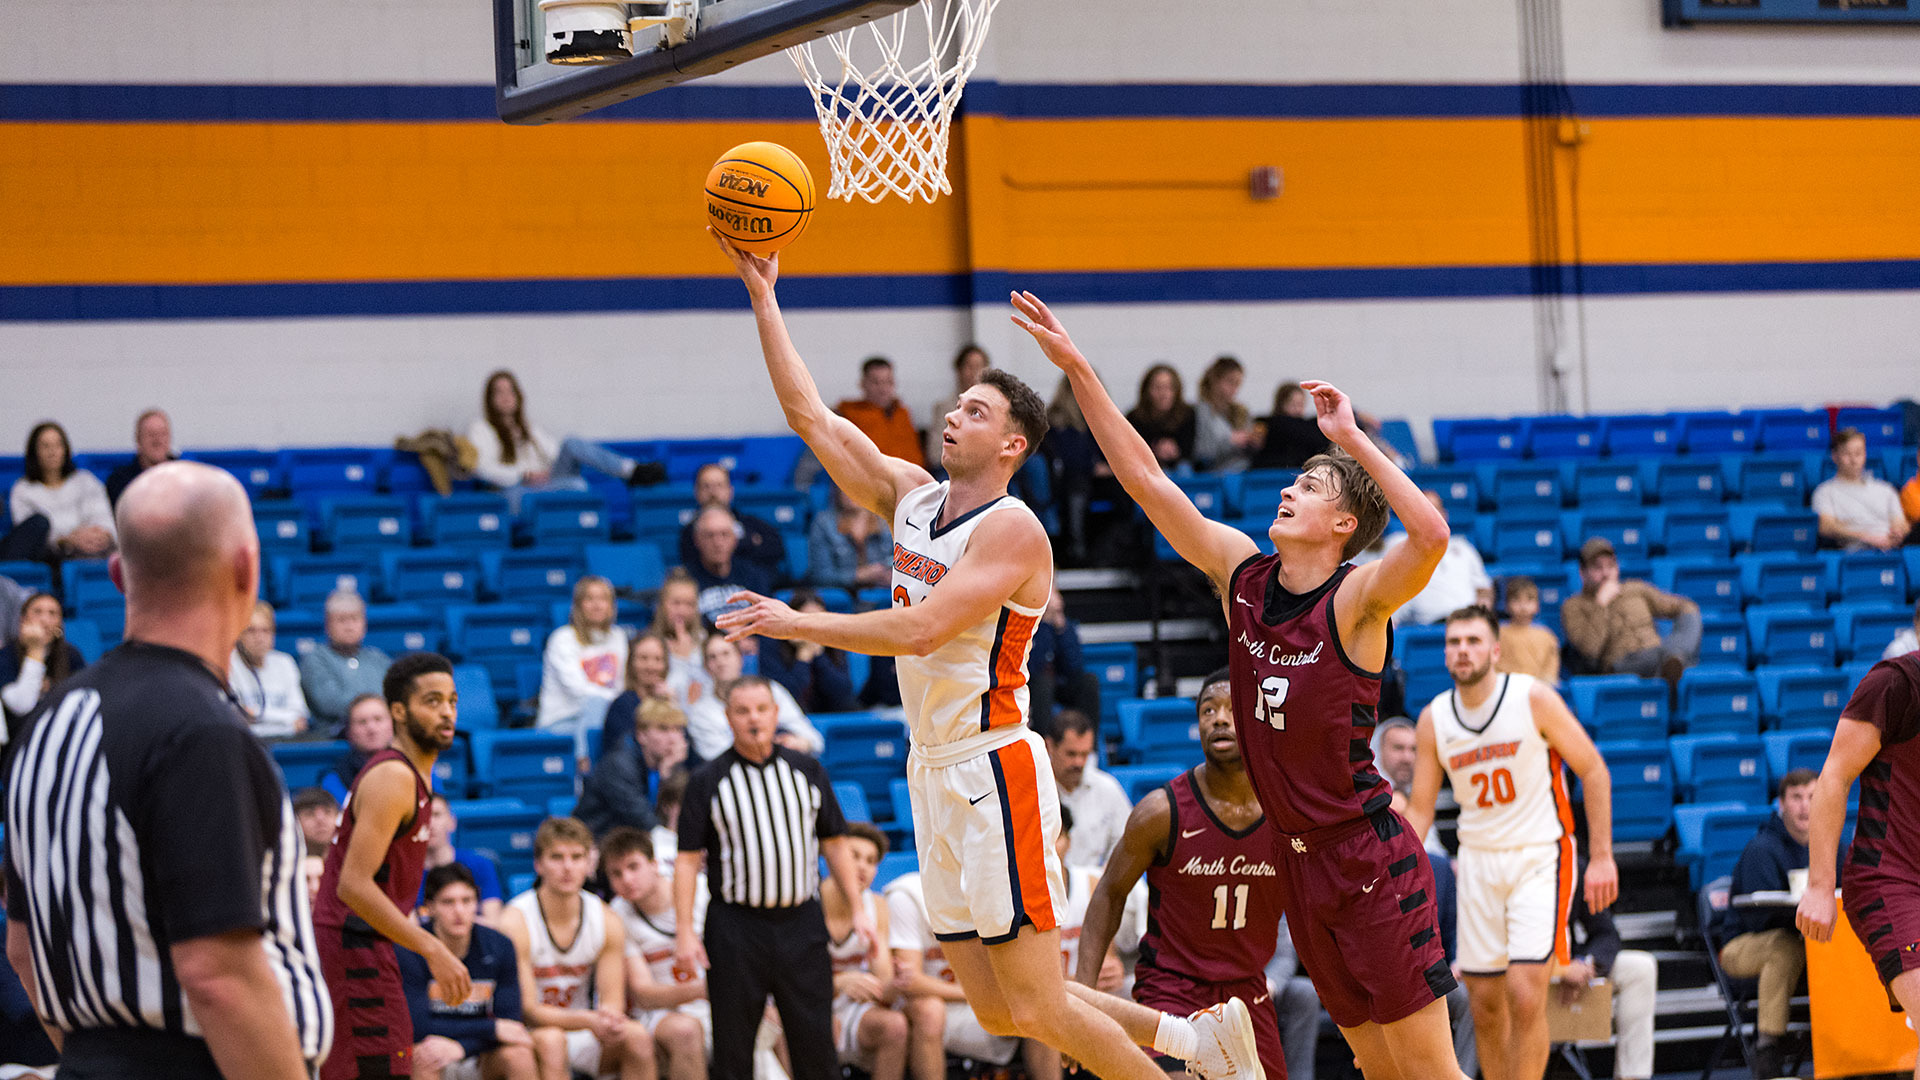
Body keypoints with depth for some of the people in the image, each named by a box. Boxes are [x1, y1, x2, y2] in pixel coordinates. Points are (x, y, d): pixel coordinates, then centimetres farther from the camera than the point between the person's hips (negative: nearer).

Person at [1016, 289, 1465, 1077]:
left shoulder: (1356, 600, -13)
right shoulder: (1241, 575, 5)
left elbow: (1431, 536, -33)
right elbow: (1147, 481, 6)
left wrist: (1354, 438, -28)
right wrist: (1079, 373, 2)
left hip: (1369, 857, -7)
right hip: (1299, 858, 7)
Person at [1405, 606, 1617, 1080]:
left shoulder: (1533, 699, -11)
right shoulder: (1433, 719, 0)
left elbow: (1593, 771, -4)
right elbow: (1419, 808, 7)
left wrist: (1602, 857, -9)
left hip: (1540, 857, -4)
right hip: (1478, 860, 4)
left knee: (1525, 996, -17)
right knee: (1484, 1003, 6)